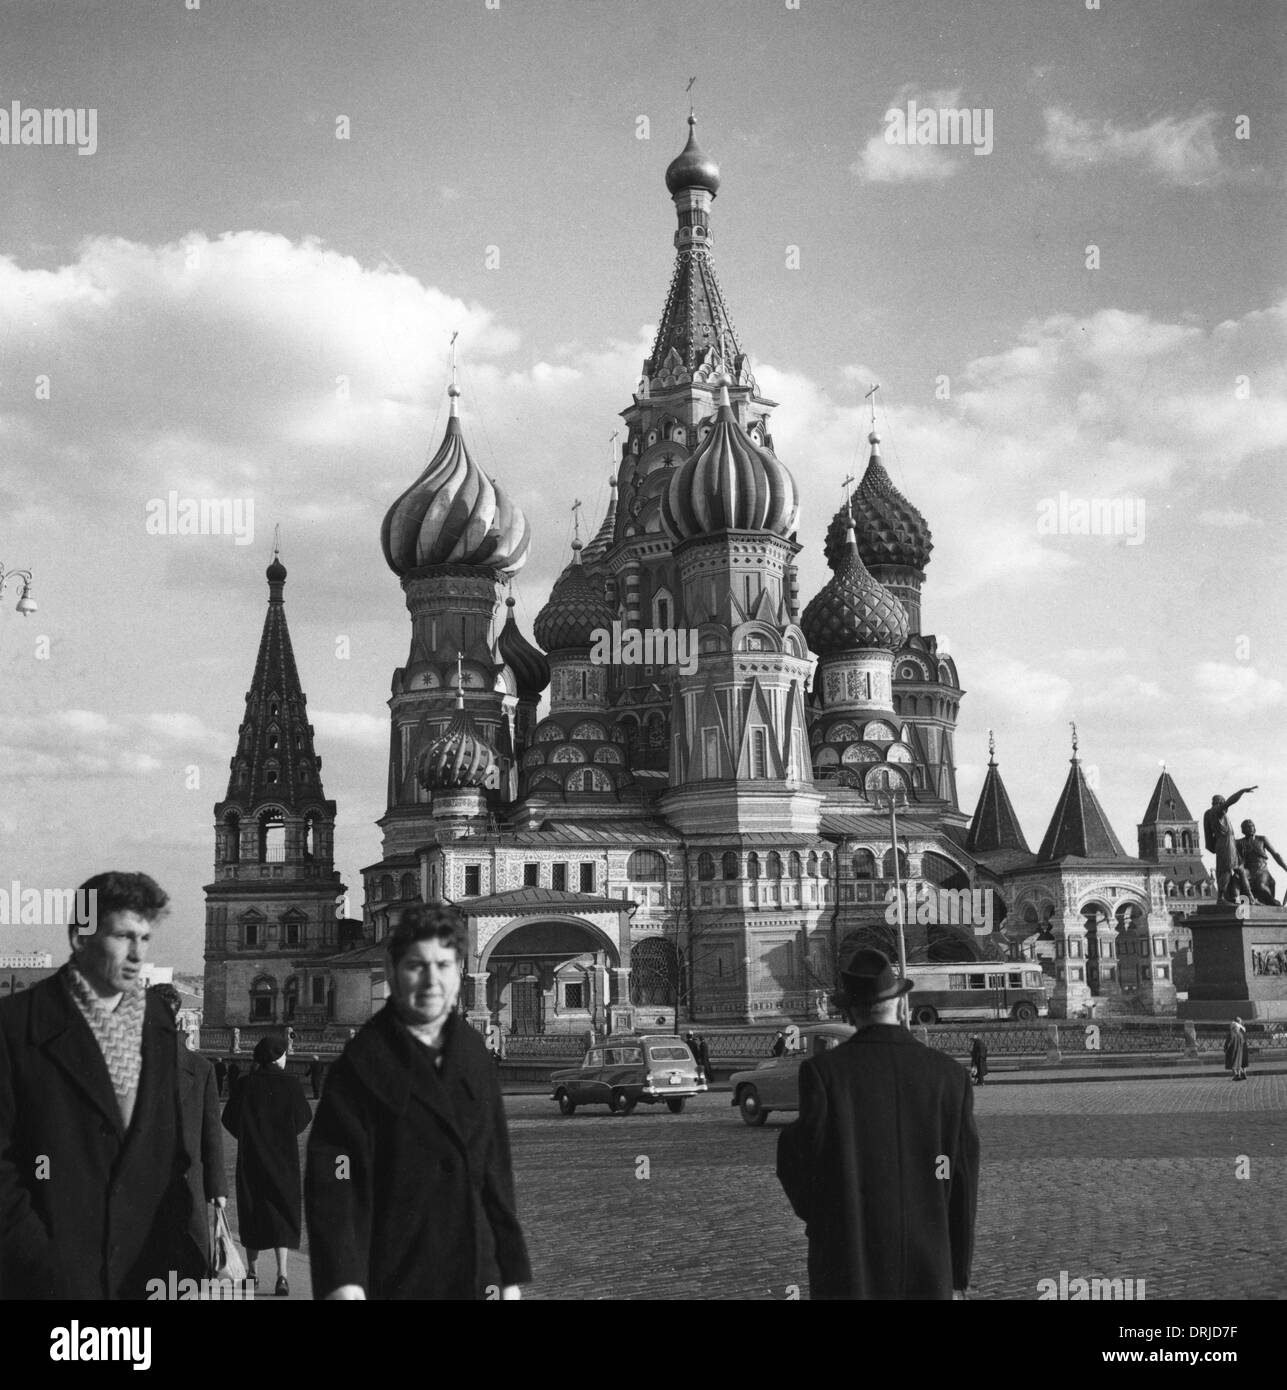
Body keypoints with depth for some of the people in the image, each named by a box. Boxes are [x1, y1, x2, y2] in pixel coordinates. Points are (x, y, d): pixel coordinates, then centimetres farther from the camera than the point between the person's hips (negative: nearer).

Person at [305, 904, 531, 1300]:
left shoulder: (474, 1056, 7)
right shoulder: (363, 1064, -8)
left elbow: (495, 1172, 10)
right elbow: (334, 1182, -15)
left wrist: (511, 1274, 9)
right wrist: (341, 1281, -26)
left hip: (474, 1279, 5)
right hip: (393, 1281, -4)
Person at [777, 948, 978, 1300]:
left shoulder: (822, 1070, -10)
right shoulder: (950, 1076, -1)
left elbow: (802, 1165, -8)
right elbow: (962, 1183, 2)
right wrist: (957, 1279, 12)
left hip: (847, 1273, -3)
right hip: (926, 1275, 3)